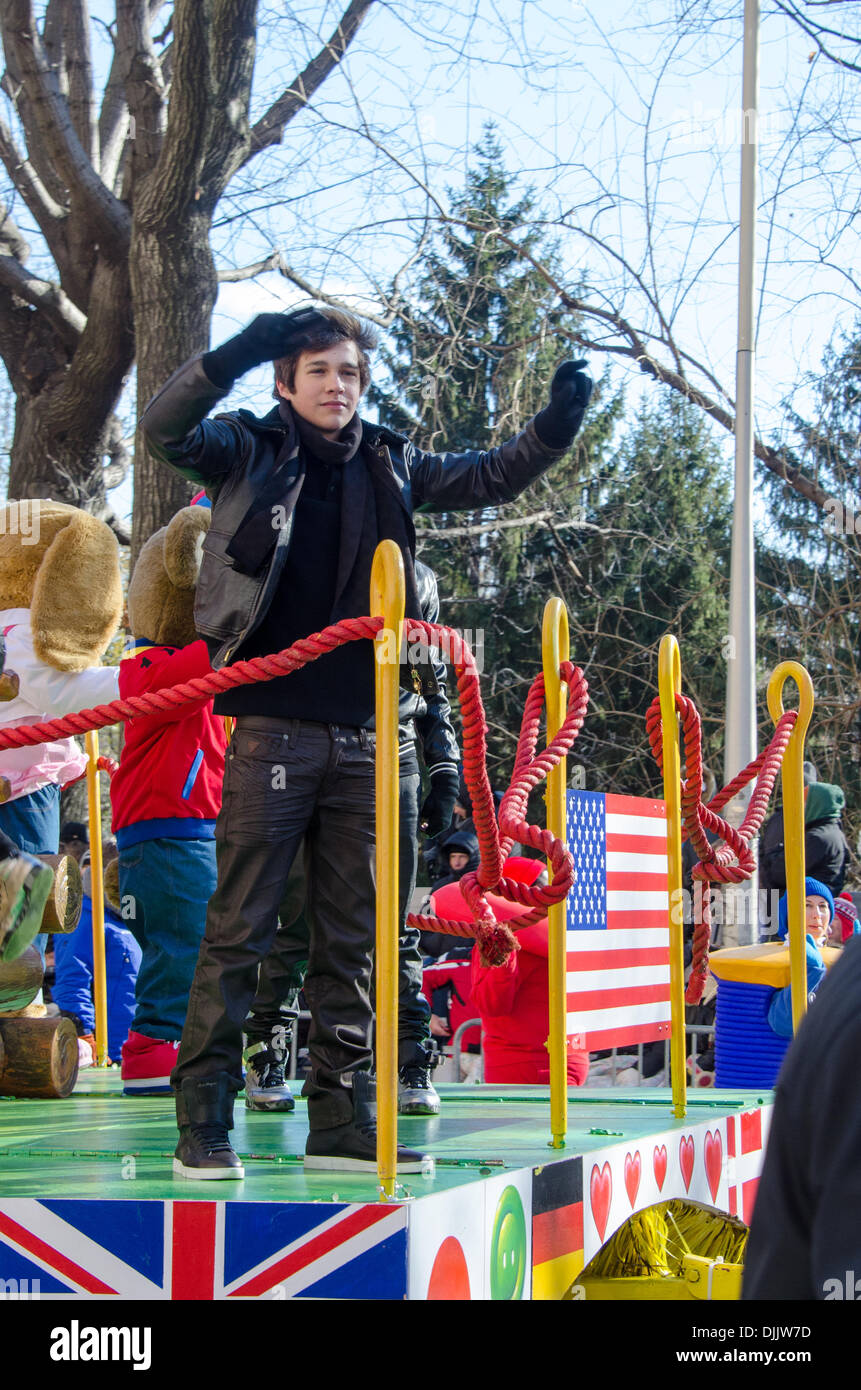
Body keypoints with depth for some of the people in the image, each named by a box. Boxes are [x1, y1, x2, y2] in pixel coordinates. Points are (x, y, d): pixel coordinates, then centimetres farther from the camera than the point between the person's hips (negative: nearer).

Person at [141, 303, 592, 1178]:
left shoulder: (389, 468, 14)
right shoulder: (250, 452, 2)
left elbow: (491, 478, 22)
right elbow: (164, 431, -15)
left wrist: (557, 424, 5)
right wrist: (236, 355, -31)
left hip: (361, 734, 4)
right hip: (271, 726, -4)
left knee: (352, 939, 7)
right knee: (238, 930, -4)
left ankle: (341, 1121, 13)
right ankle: (202, 1124, 0)